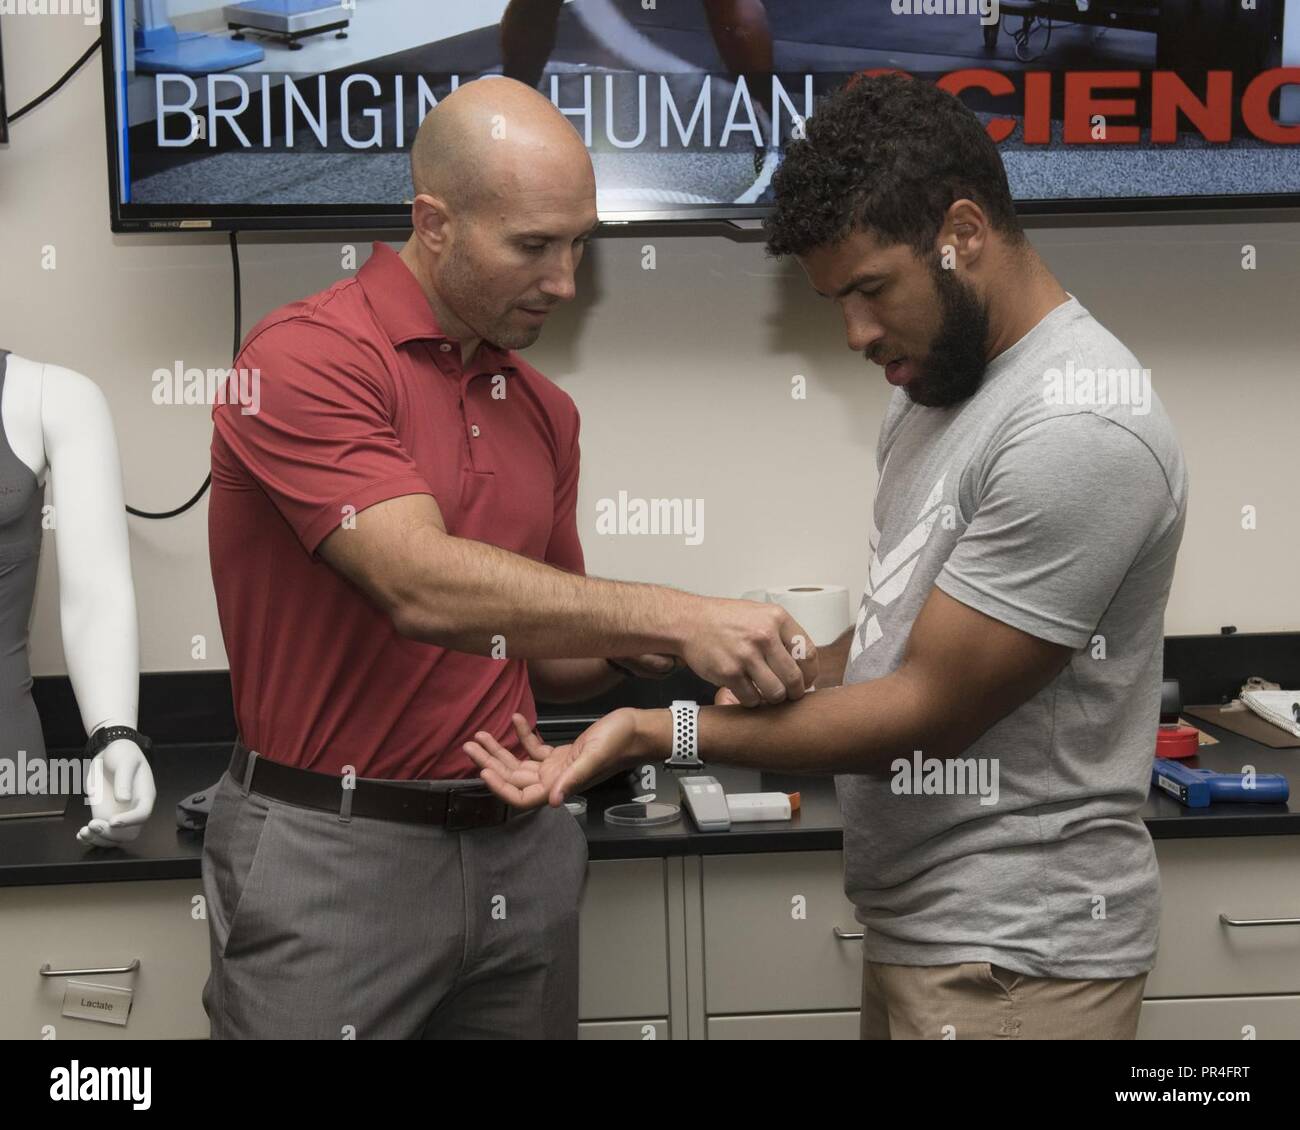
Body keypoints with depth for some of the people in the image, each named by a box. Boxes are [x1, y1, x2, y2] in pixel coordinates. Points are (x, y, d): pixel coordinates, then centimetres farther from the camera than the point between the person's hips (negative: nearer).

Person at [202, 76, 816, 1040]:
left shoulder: (546, 412, 9)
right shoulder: (307, 357, -12)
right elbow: (425, 588, -25)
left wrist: (632, 653, -4)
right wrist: (672, 617, -26)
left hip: (519, 849, 6)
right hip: (335, 855, -6)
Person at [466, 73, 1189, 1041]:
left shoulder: (1077, 428, -22)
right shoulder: (938, 386, 8)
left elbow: (932, 708, -21)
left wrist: (653, 732, -20)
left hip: (1010, 958, -8)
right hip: (923, 925, 8)